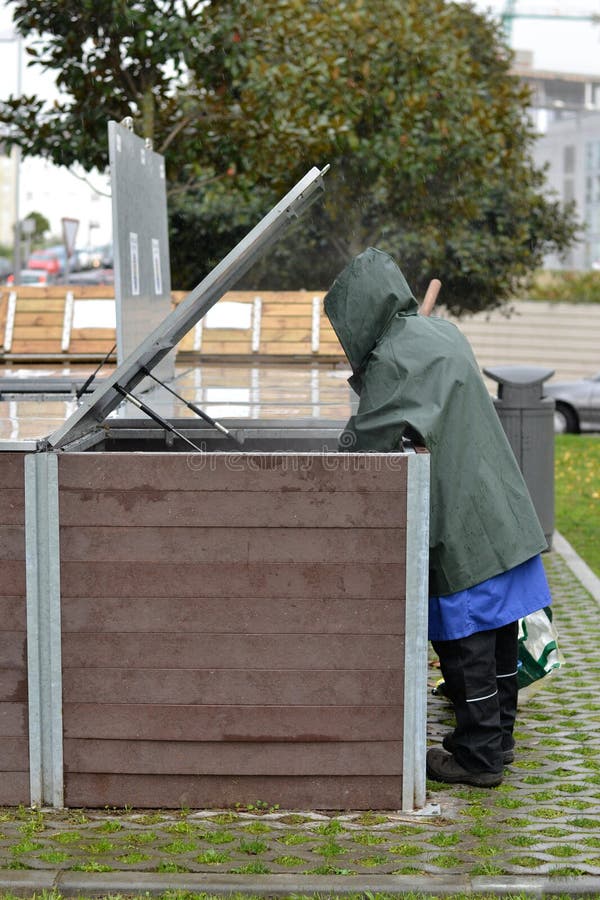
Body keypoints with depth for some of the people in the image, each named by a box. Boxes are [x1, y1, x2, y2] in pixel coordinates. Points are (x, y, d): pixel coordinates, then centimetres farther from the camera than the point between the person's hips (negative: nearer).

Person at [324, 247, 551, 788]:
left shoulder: (394, 358, -18)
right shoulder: (441, 333, 11)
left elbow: (365, 444, -16)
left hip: (461, 522, -9)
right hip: (499, 509, 9)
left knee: (464, 635, -1)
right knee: (497, 624, 17)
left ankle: (478, 755, 5)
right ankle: (497, 734, 30)